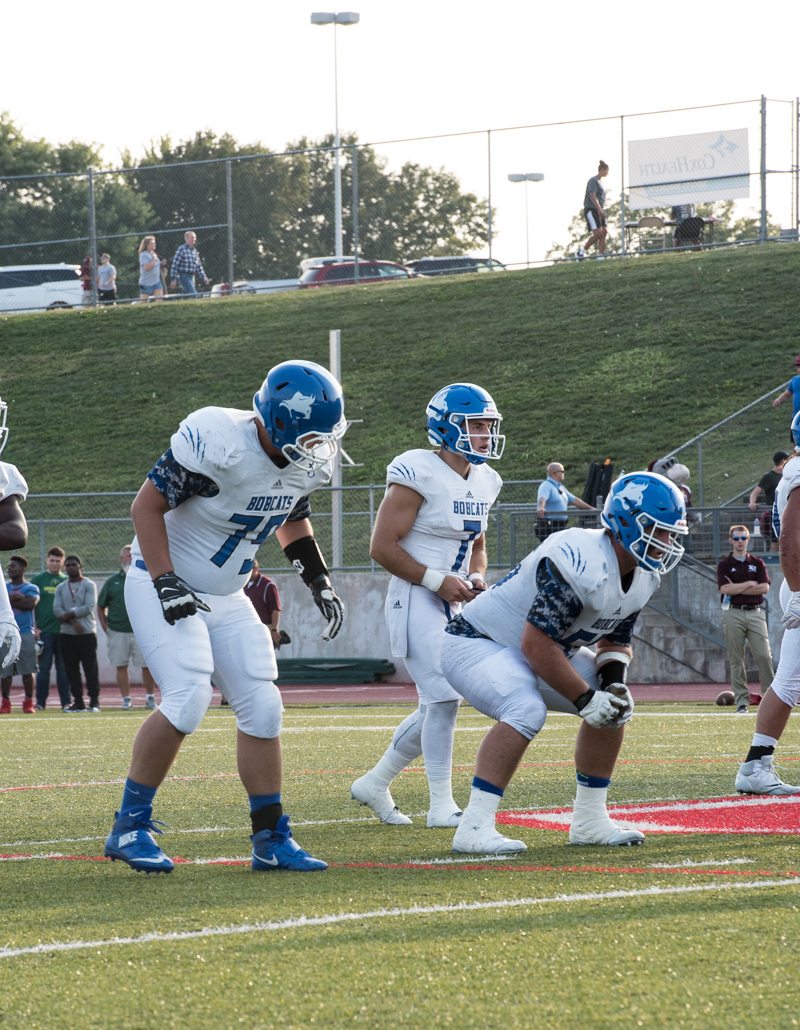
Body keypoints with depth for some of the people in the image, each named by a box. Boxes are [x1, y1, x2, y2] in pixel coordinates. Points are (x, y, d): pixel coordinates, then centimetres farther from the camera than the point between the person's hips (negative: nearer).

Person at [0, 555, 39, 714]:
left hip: (25, 634, -2)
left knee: (27, 670, -1)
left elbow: (31, 603, -11)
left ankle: (28, 702, 5)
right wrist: (18, 598, -11)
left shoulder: (31, 588, 6)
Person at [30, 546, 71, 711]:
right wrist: (34, 627, -5)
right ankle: (40, 702, 3)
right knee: (43, 667, 0)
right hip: (44, 631, -1)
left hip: (63, 630, 1)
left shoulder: (67, 581, 10)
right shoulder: (38, 580, 6)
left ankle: (66, 701, 7)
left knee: (63, 667, 4)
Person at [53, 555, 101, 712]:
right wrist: (73, 622, -13)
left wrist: (67, 615, -11)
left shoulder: (89, 585, 1)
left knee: (91, 669, -6)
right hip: (67, 634, 4)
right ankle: (78, 702, 8)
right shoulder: (61, 588, 13)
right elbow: (57, 609, 2)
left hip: (87, 633, -4)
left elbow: (89, 607, -10)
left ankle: (94, 701, -3)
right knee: (72, 670, 3)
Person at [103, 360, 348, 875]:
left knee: (262, 706, -1)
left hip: (226, 597, 7)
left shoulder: (308, 465, -5)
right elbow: (147, 506, -19)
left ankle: (271, 838, 7)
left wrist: (319, 579, 5)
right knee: (189, 698, -23)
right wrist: (166, 583, -23)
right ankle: (131, 827, -10)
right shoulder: (217, 442, -29)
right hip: (165, 585, -7)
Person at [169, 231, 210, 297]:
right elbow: (175, 265, -10)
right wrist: (174, 279, -14)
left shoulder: (194, 250, 14)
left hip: (191, 276, 7)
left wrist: (204, 277, 14)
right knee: (193, 294, -17)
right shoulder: (181, 249, -9)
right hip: (183, 276, -7)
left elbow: (198, 266, 21)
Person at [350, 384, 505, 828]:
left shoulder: (483, 481, 10)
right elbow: (383, 546, -16)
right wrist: (437, 580, -18)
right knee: (444, 698, -15)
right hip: (416, 602, -9)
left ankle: (375, 784, 28)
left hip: (454, 606, 9)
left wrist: (477, 578, 3)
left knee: (439, 706, 12)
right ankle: (441, 804, -7)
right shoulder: (418, 474, -16)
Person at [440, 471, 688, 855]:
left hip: (539, 651, 10)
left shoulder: (644, 577, -2)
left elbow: (616, 641, 12)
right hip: (477, 643, -10)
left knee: (613, 703, 4)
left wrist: (614, 680, -10)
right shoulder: (580, 563, -33)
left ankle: (590, 819, 12)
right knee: (526, 710, -34)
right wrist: (585, 698, -25)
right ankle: (474, 827, -32)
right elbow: (537, 645, -32)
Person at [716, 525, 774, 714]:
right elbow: (725, 589, -9)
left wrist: (737, 589, -5)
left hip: (755, 613, 1)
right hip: (733, 613, -1)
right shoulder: (724, 565, 6)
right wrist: (749, 584, -4)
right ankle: (741, 701, 2)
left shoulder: (757, 563, 12)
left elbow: (765, 588, 0)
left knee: (764, 655, -8)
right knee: (736, 659, -1)